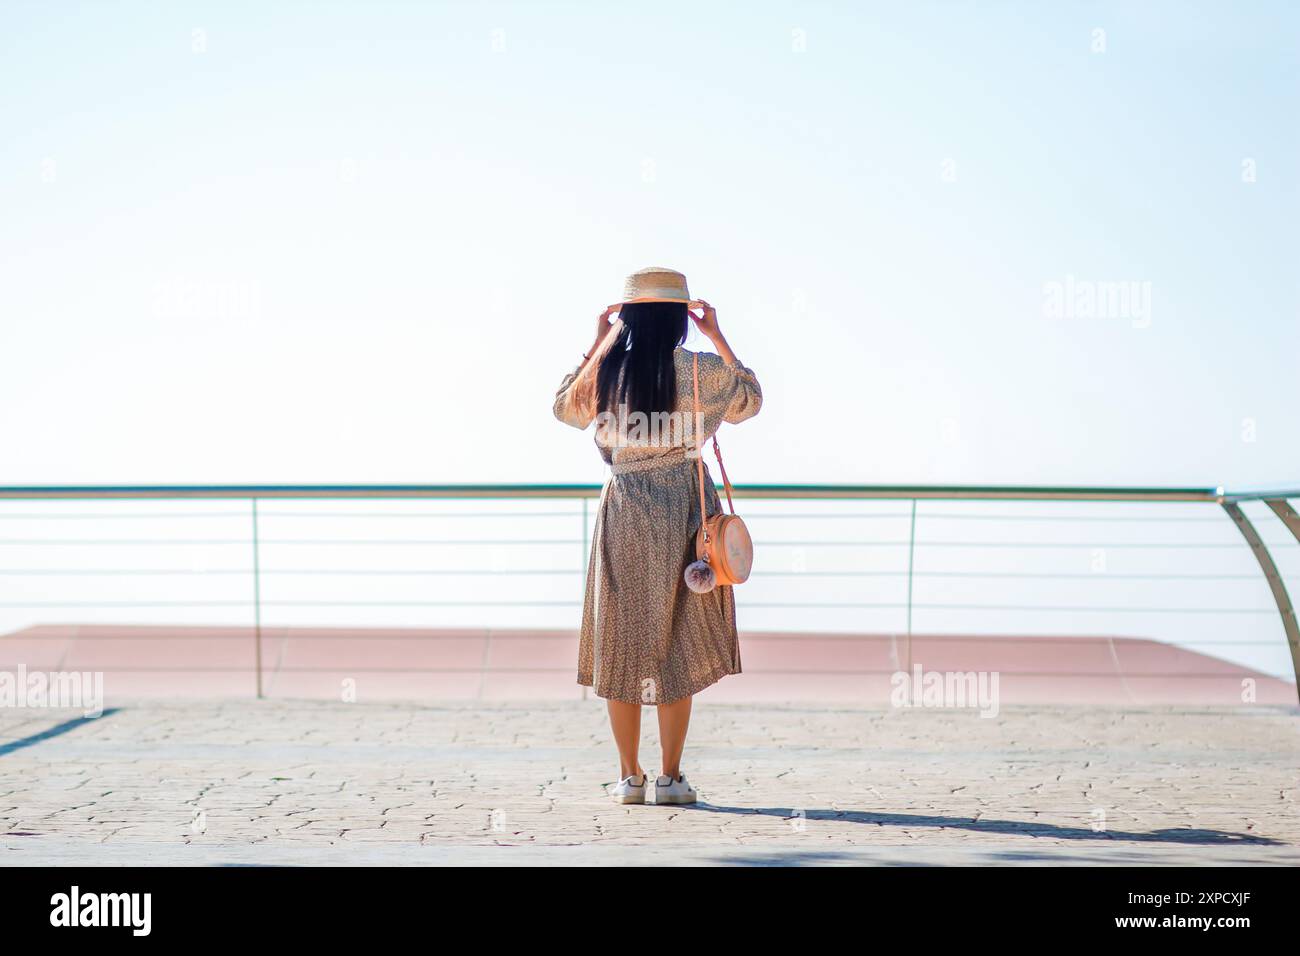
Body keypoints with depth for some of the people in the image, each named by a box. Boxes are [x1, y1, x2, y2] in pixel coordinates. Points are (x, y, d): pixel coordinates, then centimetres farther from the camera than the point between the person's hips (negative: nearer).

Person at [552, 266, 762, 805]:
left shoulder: (605, 371, -2)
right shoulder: (701, 371, -4)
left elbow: (564, 408, 19)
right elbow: (750, 400, 16)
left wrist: (596, 345, 21)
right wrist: (717, 337, 18)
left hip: (624, 513, 1)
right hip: (684, 511, 0)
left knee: (620, 641, 8)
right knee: (677, 645, 7)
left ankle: (630, 777, 9)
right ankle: (670, 777, 6)